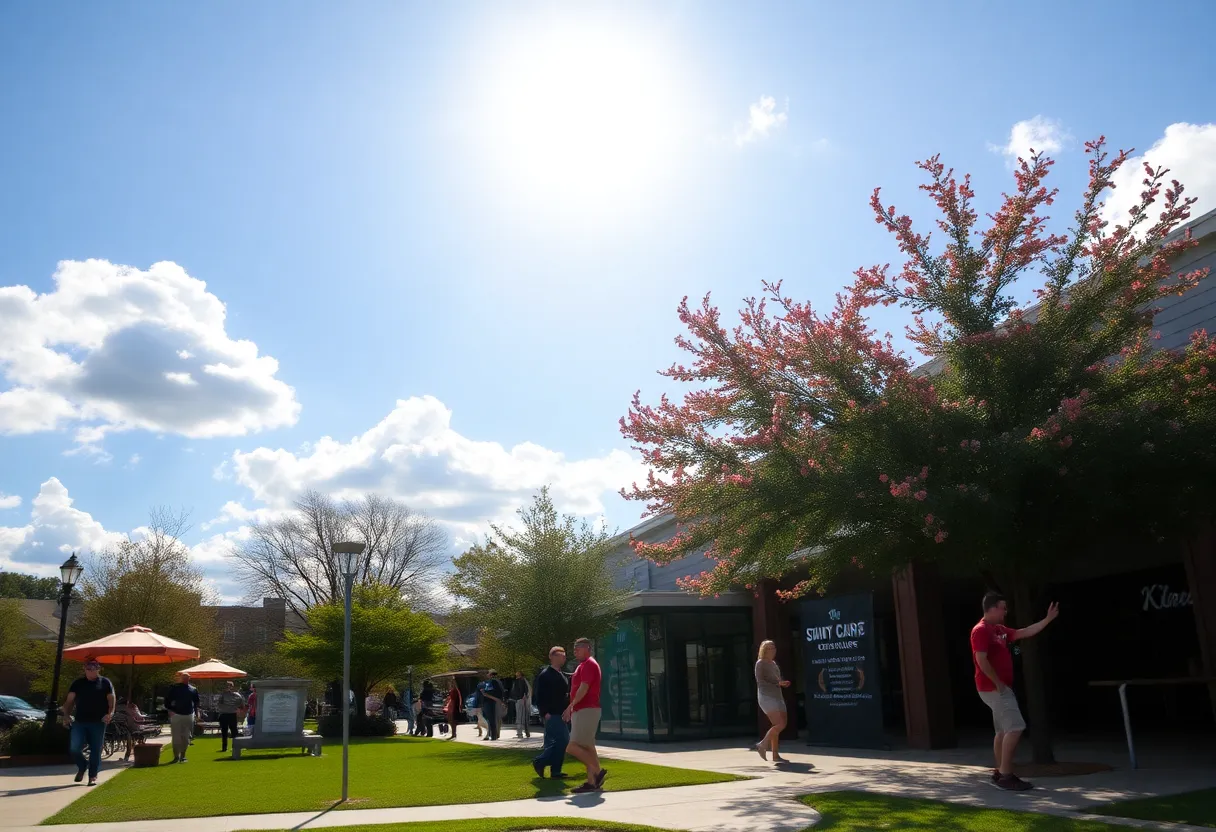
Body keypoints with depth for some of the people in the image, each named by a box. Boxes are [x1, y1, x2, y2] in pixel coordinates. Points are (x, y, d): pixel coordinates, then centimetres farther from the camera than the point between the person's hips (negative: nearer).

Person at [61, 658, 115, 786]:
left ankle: (93, 776, 13)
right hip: (80, 722, 1)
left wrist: (110, 713, -14)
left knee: (96, 750, 1)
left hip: (98, 722, -1)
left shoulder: (105, 683, 6)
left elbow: (111, 699, 2)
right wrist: (66, 715, -8)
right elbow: (69, 701, 7)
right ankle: (82, 766, 24)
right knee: (75, 748, -6)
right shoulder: (78, 683, 10)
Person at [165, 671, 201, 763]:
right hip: (176, 714, -3)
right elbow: (167, 700, 4)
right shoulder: (174, 688, 2)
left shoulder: (193, 689, 10)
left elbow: (196, 702, 18)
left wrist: (196, 711, 9)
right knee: (176, 737, -3)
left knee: (186, 737, 5)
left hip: (189, 715, 3)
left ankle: (182, 756, 14)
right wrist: (169, 710, -6)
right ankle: (176, 756, 5)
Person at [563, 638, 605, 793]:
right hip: (583, 710, 11)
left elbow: (584, 688, -20)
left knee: (572, 747, -12)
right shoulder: (584, 665, 20)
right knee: (587, 747, 8)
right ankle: (592, 782, 8)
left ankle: (598, 771, -7)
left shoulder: (588, 664, -12)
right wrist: (573, 708, 18)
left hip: (586, 710, -11)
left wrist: (571, 705, -17)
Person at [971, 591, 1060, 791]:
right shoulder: (981, 631, -16)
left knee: (1004, 731, 13)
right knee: (1015, 728, -14)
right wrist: (998, 683, -19)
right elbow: (981, 660, -24)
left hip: (1001, 688, 10)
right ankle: (1005, 776, -11)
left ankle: (1000, 773, 19)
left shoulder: (1000, 630, 15)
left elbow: (1025, 632, 21)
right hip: (994, 688, -10)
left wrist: (1048, 619, 18)